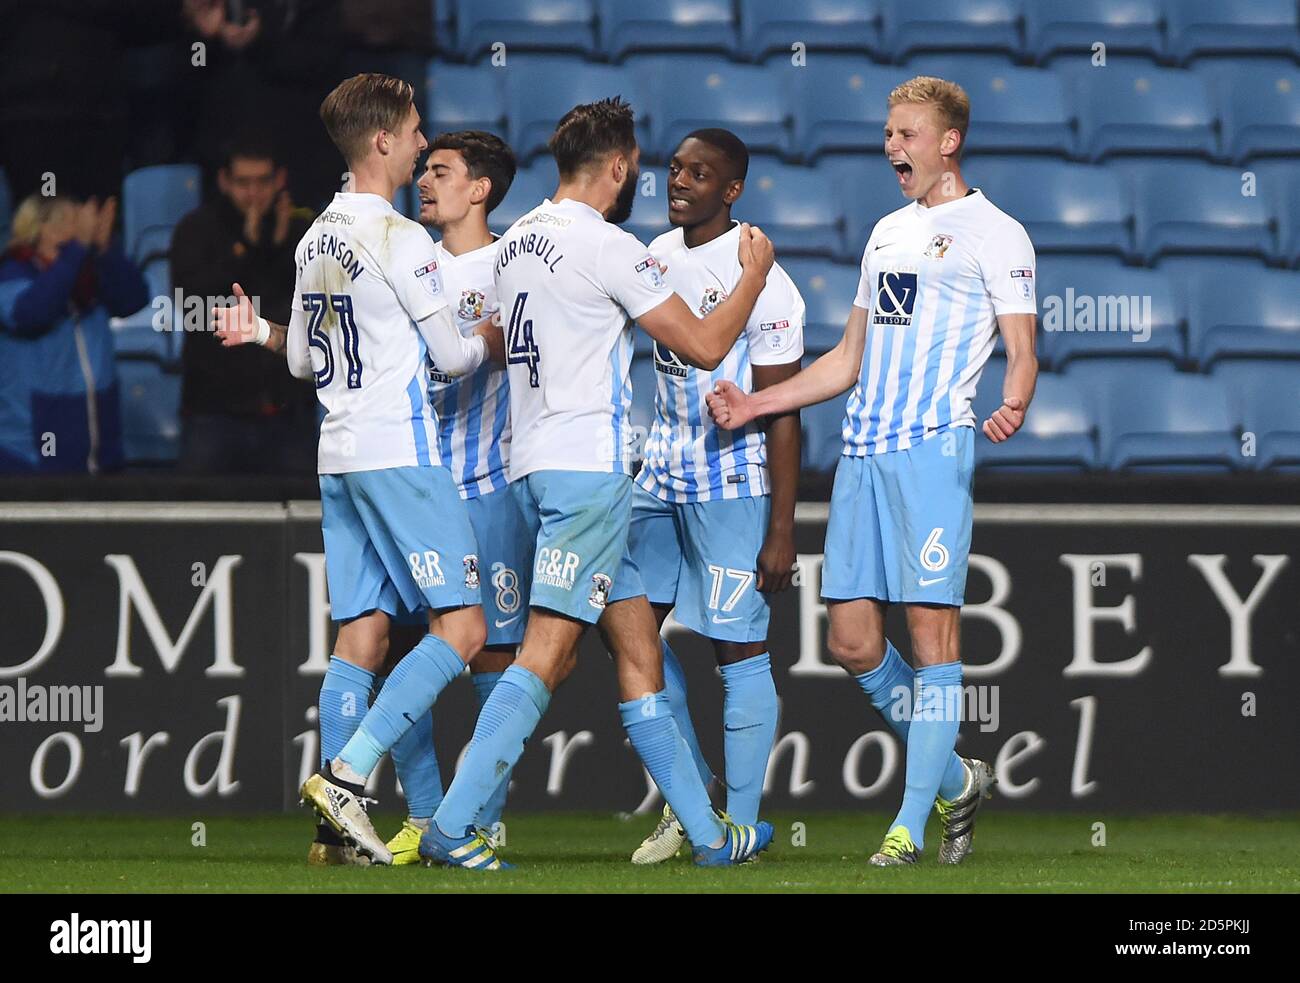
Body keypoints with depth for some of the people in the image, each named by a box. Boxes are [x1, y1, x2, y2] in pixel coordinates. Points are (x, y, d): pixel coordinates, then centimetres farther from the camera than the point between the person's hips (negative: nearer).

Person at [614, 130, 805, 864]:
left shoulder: (760, 280, -15)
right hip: (661, 473, 8)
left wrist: (782, 530, -17)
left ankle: (740, 823, 4)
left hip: (732, 483, -8)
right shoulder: (660, 255, 8)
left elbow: (783, 415, -15)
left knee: (740, 647, -3)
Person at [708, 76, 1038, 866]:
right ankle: (953, 780, 19)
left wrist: (1013, 407, -28)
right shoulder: (888, 233, 22)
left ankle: (913, 821, -8)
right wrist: (756, 405, 19)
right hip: (864, 448, 7)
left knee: (931, 623, -10)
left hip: (933, 447, -7)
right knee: (852, 638, 3)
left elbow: (1022, 352, -6)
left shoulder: (994, 233, 1)